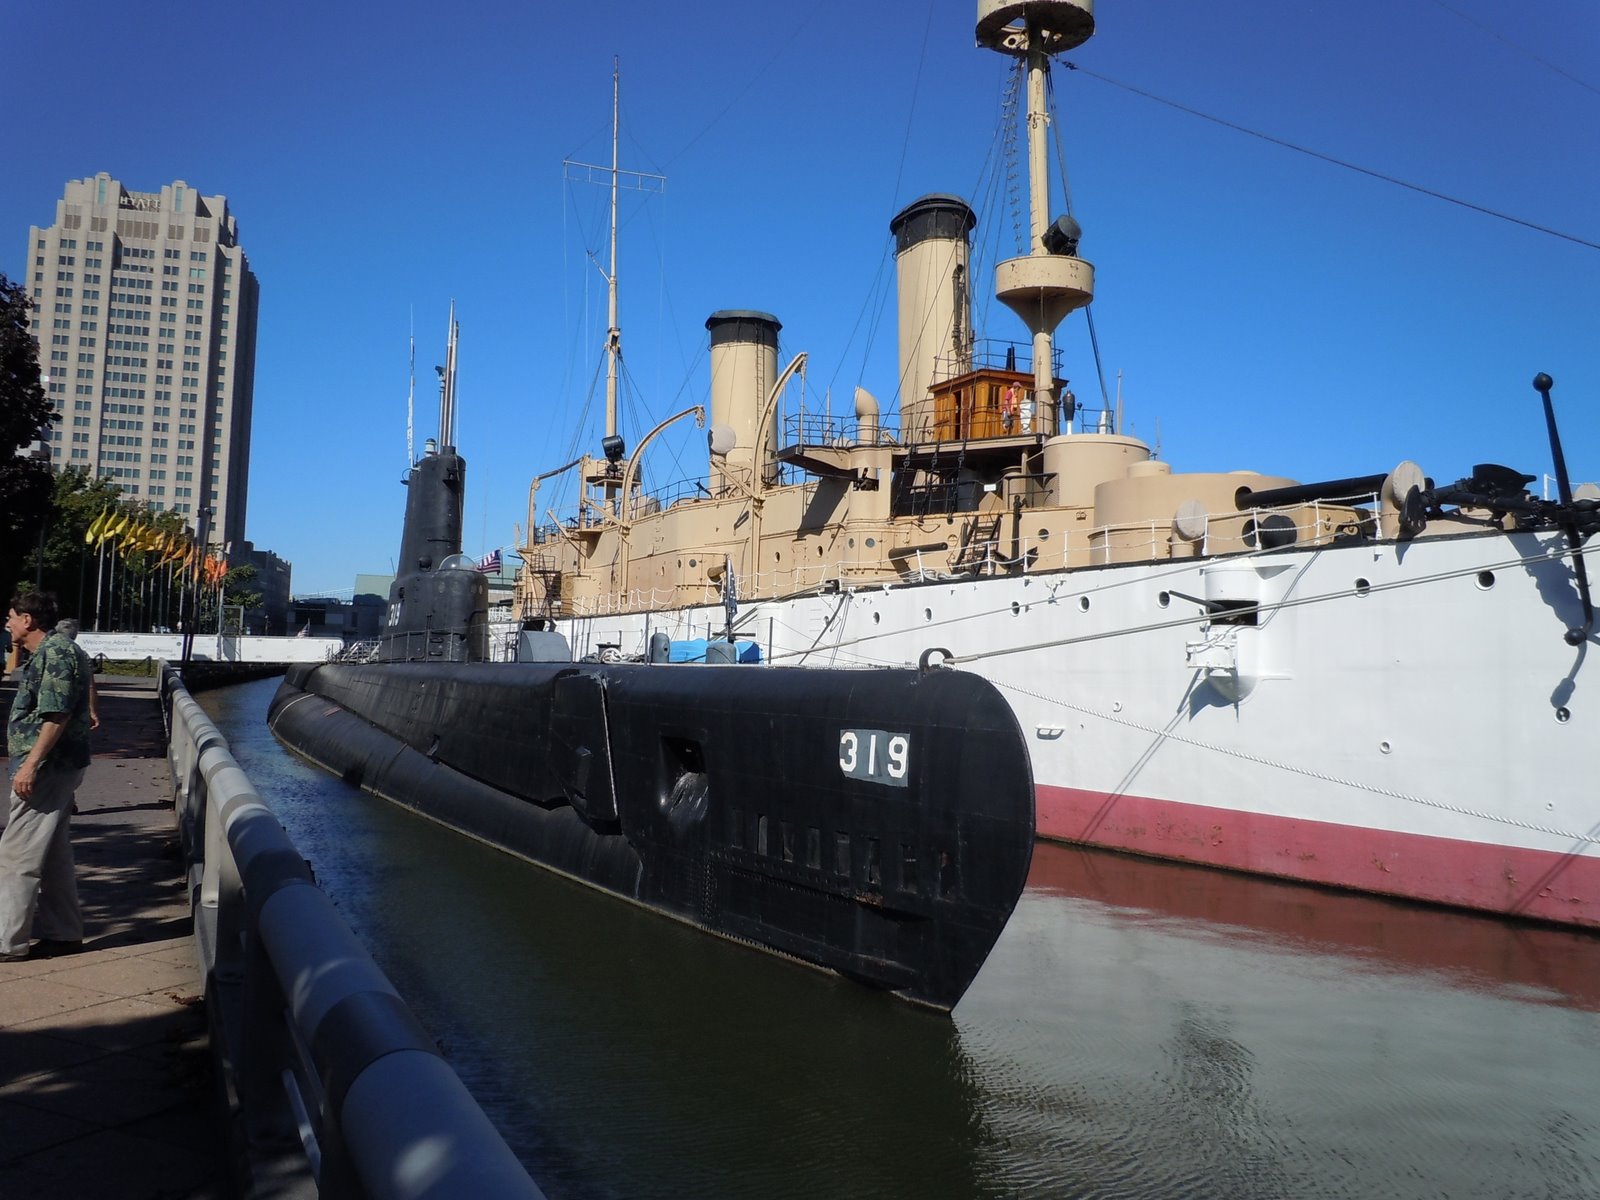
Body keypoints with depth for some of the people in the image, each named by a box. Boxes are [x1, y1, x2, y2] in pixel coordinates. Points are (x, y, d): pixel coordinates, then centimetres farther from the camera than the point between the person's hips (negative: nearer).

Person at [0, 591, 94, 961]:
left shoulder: (55, 653, -16)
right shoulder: (49, 652, 17)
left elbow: (57, 715, -23)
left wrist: (30, 764, -24)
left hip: (48, 766, -11)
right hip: (55, 766, 11)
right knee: (53, 853, 14)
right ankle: (64, 933, 20)